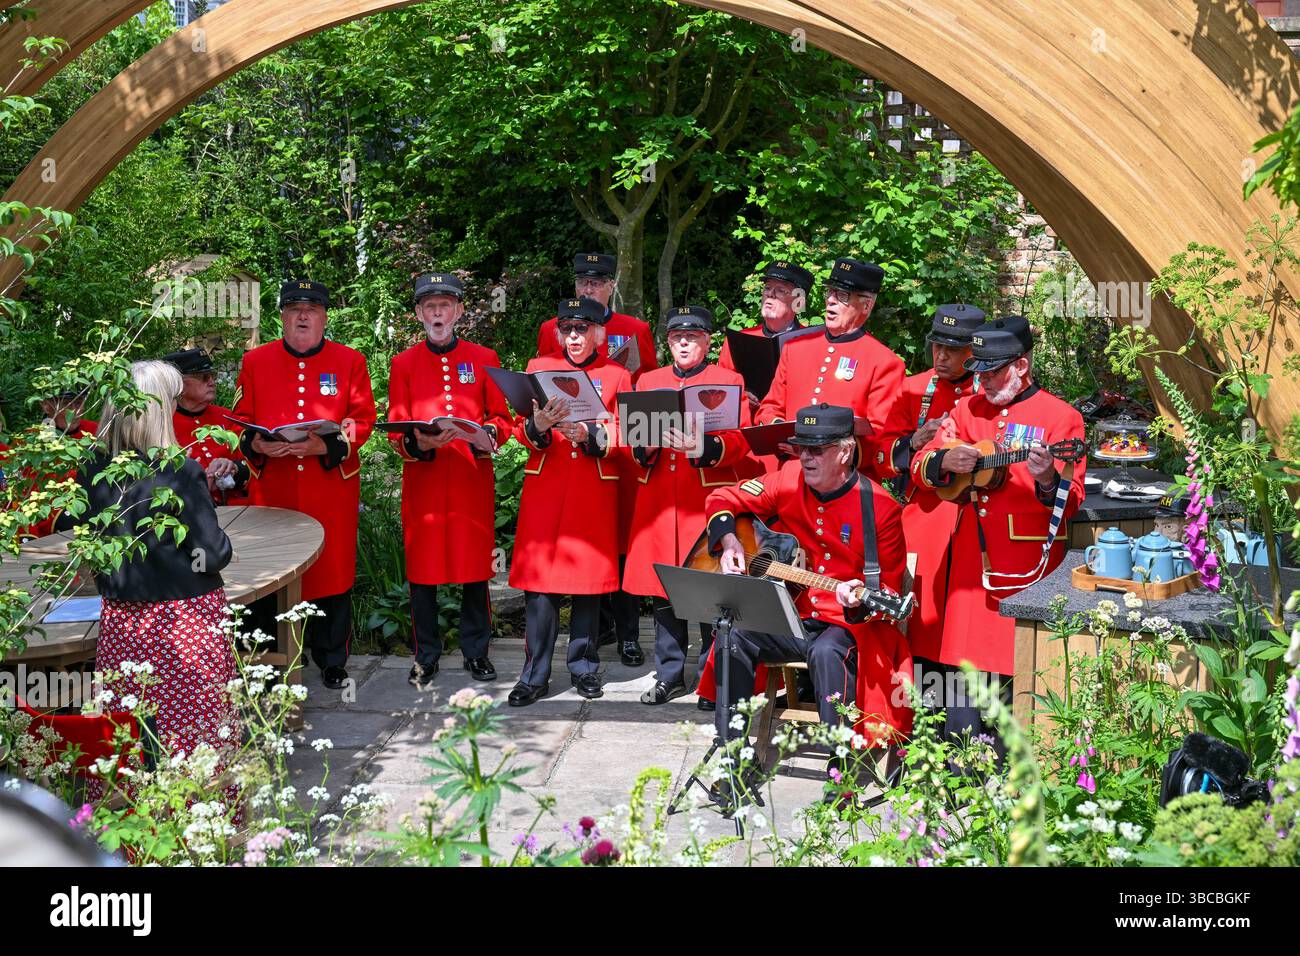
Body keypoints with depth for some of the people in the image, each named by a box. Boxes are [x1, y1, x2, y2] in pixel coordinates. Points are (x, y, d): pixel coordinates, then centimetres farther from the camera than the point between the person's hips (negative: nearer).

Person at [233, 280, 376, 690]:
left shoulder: (350, 361, 5)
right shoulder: (256, 361, 8)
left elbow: (363, 420, 0)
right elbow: (241, 420, 9)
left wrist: (324, 446, -16)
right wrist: (258, 445, -13)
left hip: (332, 485, -1)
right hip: (272, 486, 1)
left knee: (333, 571, 4)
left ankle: (333, 660, 16)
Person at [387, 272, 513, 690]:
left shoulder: (484, 359, 7)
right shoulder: (403, 363, 7)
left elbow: (503, 419, 6)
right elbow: (395, 428, 3)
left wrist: (488, 435, -16)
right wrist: (417, 442, -19)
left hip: (473, 480, 0)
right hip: (423, 481, 0)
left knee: (476, 567, 4)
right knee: (422, 570, 3)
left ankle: (476, 651, 17)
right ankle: (426, 656, 15)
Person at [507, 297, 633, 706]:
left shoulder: (617, 376, 9)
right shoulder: (540, 367, 11)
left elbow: (623, 436, 2)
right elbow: (523, 429, 6)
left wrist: (588, 434, -17)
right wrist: (539, 425, -18)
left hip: (595, 490, 0)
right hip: (545, 487, 0)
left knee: (589, 579, 4)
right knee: (540, 579, -4)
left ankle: (584, 668, 17)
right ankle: (535, 676, 1)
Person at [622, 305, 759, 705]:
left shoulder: (729, 381, 6)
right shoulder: (648, 381, 16)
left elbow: (740, 441, -4)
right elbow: (633, 436, 13)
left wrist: (705, 449, -23)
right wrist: (644, 448, -10)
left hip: (709, 499, -3)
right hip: (659, 499, 3)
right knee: (663, 589, 5)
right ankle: (670, 675, 15)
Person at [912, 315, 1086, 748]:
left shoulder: (1060, 417, -3)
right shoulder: (968, 409, 13)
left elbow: (1071, 502, -9)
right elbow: (919, 466, 11)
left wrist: (1048, 480, -31)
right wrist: (944, 461, -10)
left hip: (1027, 568, -5)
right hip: (969, 559, 5)